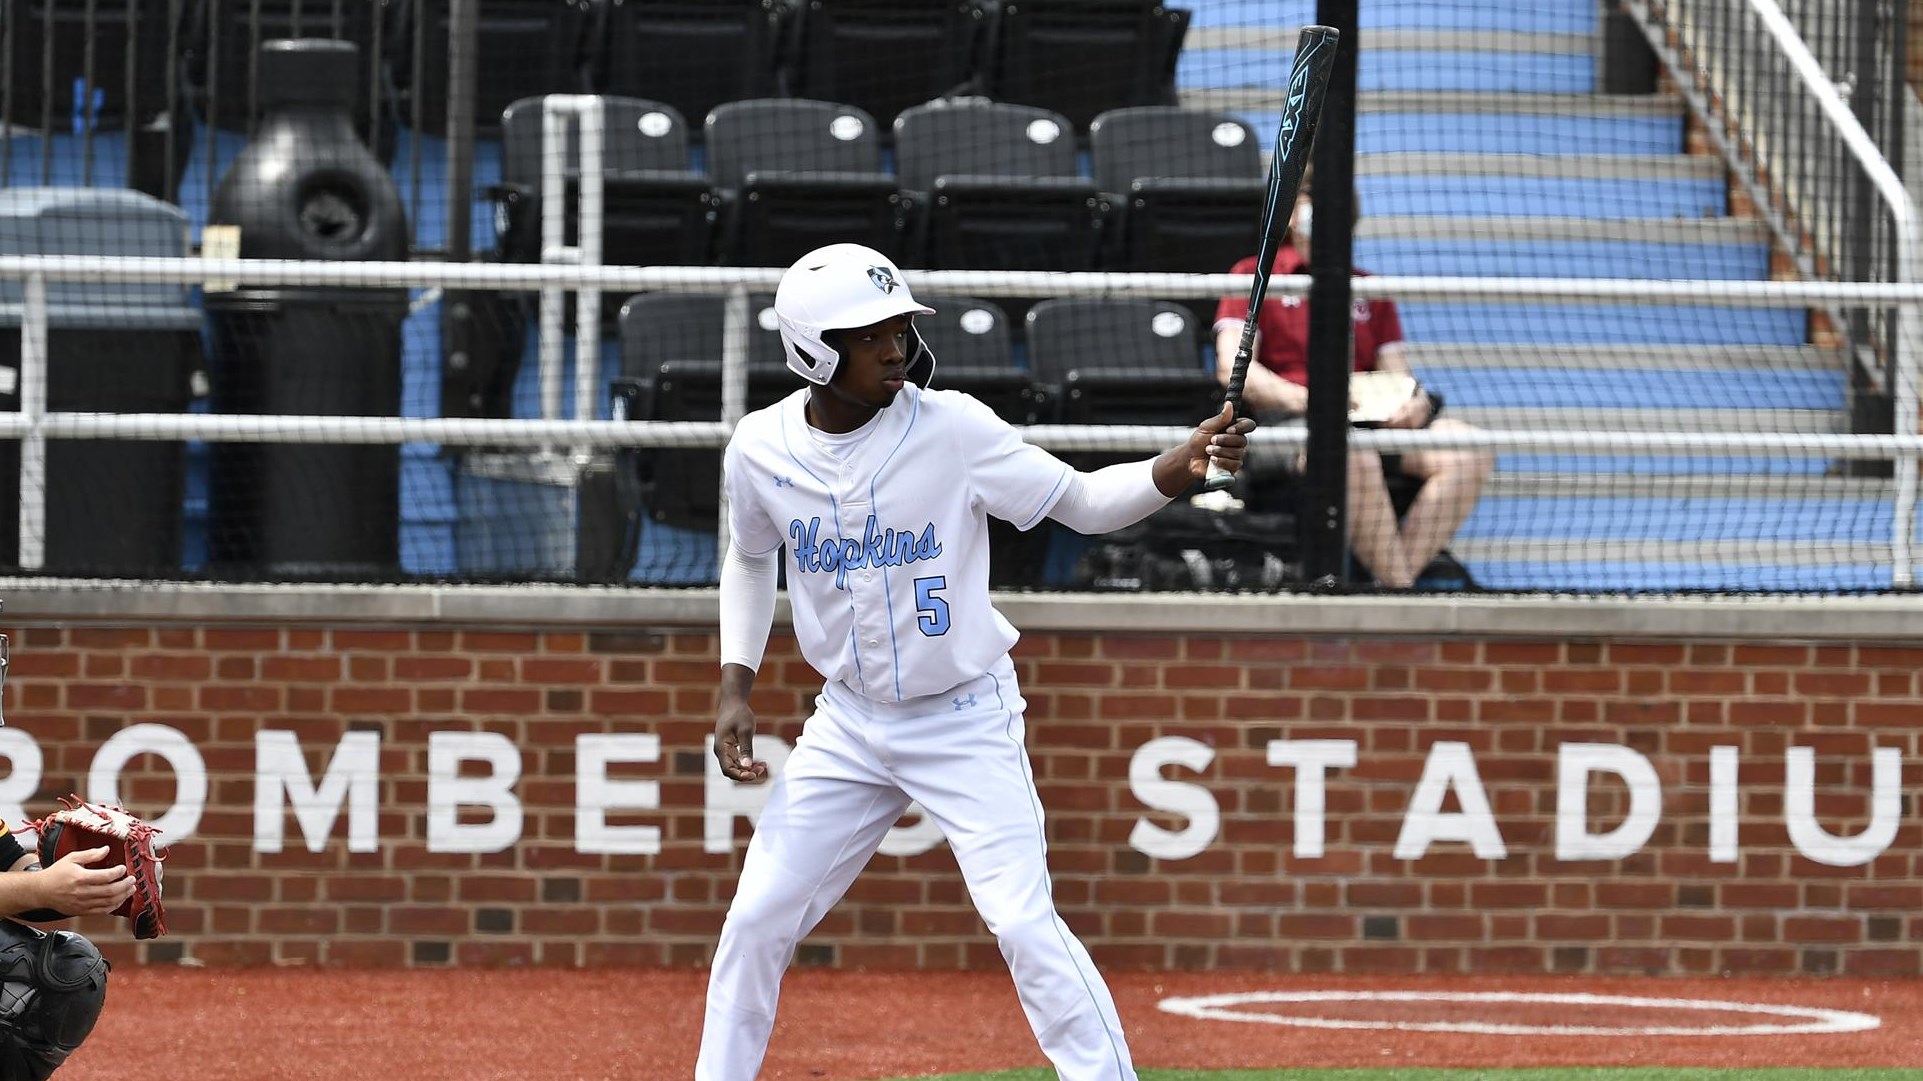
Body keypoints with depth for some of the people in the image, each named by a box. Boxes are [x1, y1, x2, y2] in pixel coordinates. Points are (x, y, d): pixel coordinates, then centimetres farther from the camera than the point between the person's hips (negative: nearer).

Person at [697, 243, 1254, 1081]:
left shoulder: (951, 428, -17)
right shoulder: (760, 449, -7)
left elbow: (1082, 502, -15)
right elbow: (749, 561, 12)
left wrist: (1181, 468, -32)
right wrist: (734, 689, 5)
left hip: (967, 721, -4)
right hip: (848, 722, 4)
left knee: (1023, 923, -14)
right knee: (756, 920, 5)